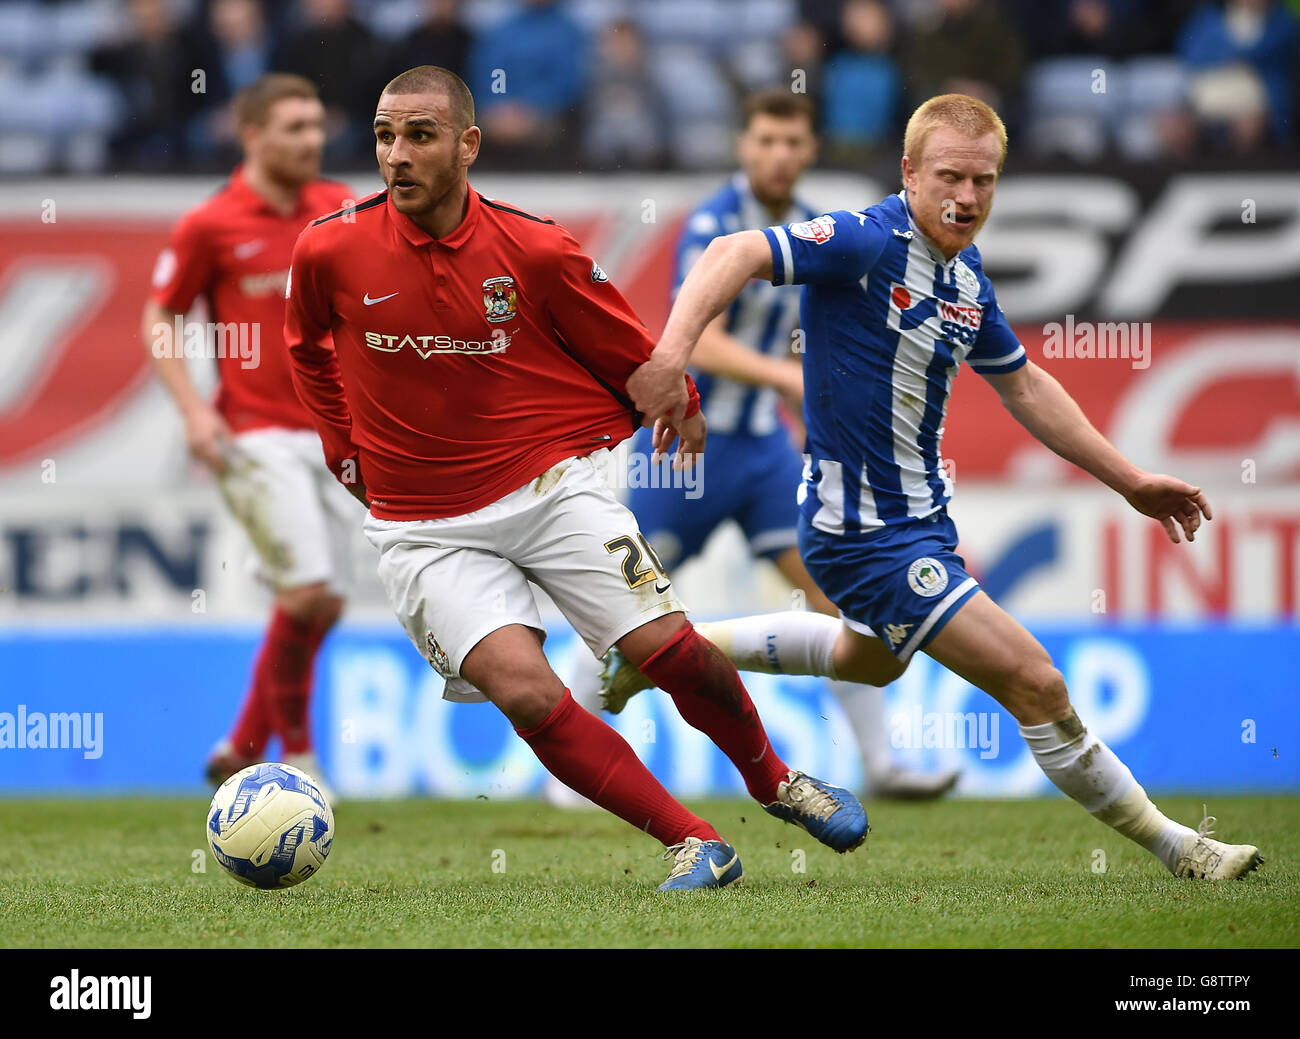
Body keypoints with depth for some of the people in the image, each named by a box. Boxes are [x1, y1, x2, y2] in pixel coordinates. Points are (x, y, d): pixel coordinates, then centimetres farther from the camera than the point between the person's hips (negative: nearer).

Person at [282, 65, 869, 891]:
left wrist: (679, 411, 16)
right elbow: (310, 349, 15)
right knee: (524, 692, -21)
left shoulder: (534, 250, -9)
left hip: (551, 482, 0)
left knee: (672, 649, -9)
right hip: (426, 528, 0)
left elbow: (629, 353, 7)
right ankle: (695, 844, -11)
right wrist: (347, 451, 15)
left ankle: (774, 780, 23)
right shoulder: (330, 251, -8)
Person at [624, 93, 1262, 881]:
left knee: (870, 659, 37)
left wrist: (1131, 481, 17)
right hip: (867, 534, -10)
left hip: (920, 513, 10)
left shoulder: (967, 274, 4)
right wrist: (671, 354, -48)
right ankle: (1175, 848, 3)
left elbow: (1023, 385, 17)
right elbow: (735, 254, -31)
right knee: (1035, 683, -10)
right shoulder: (871, 242, -22)